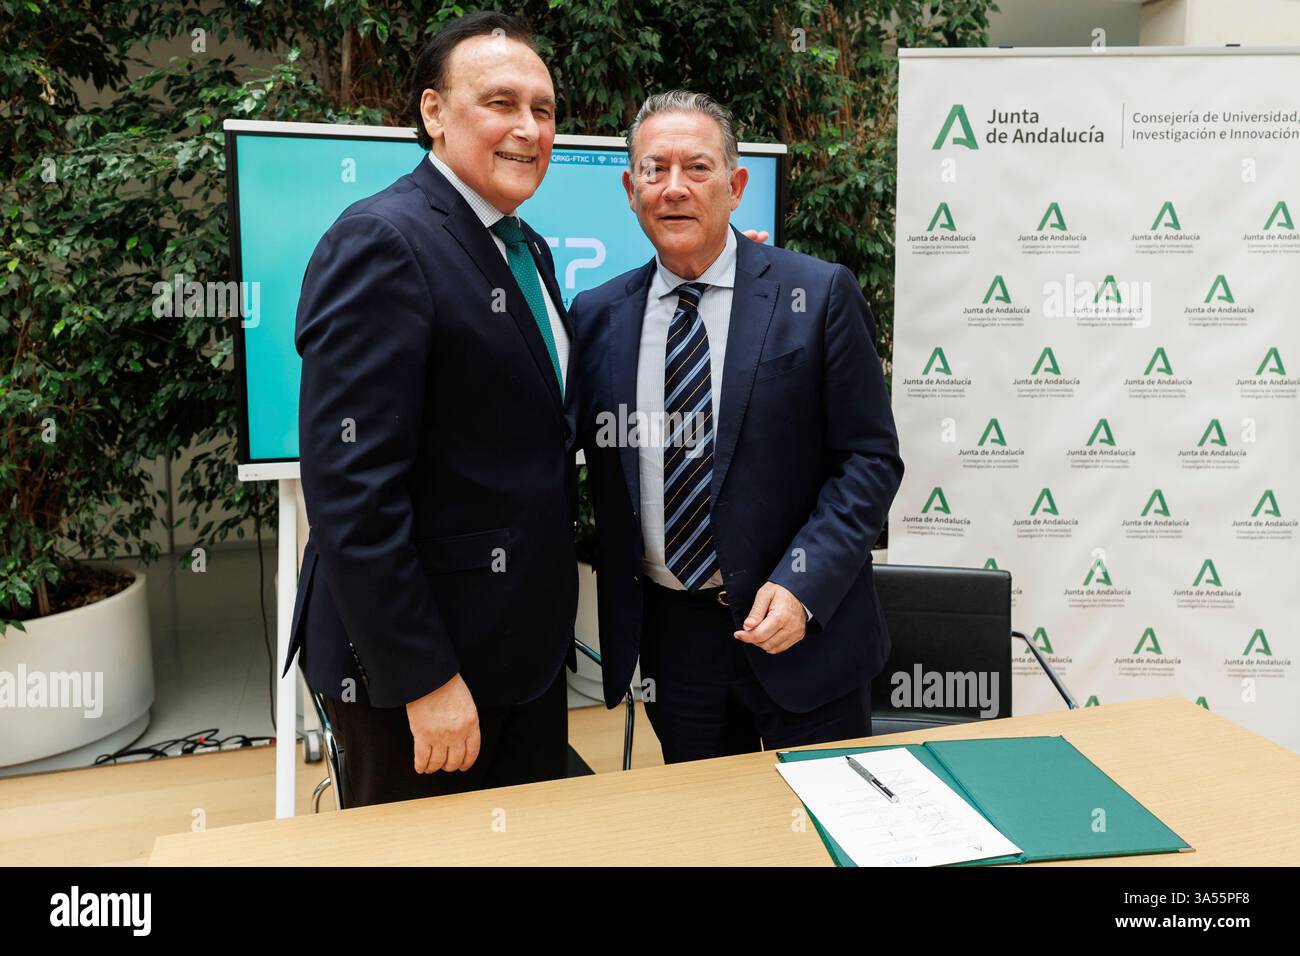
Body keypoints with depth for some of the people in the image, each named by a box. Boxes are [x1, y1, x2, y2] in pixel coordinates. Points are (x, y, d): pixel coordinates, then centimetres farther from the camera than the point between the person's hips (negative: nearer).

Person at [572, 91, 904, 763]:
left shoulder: (818, 295, -7)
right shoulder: (597, 315, 3)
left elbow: (870, 457, -7)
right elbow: (599, 465, 8)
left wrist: (802, 585, -17)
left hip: (805, 626, -2)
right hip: (669, 637, 3)